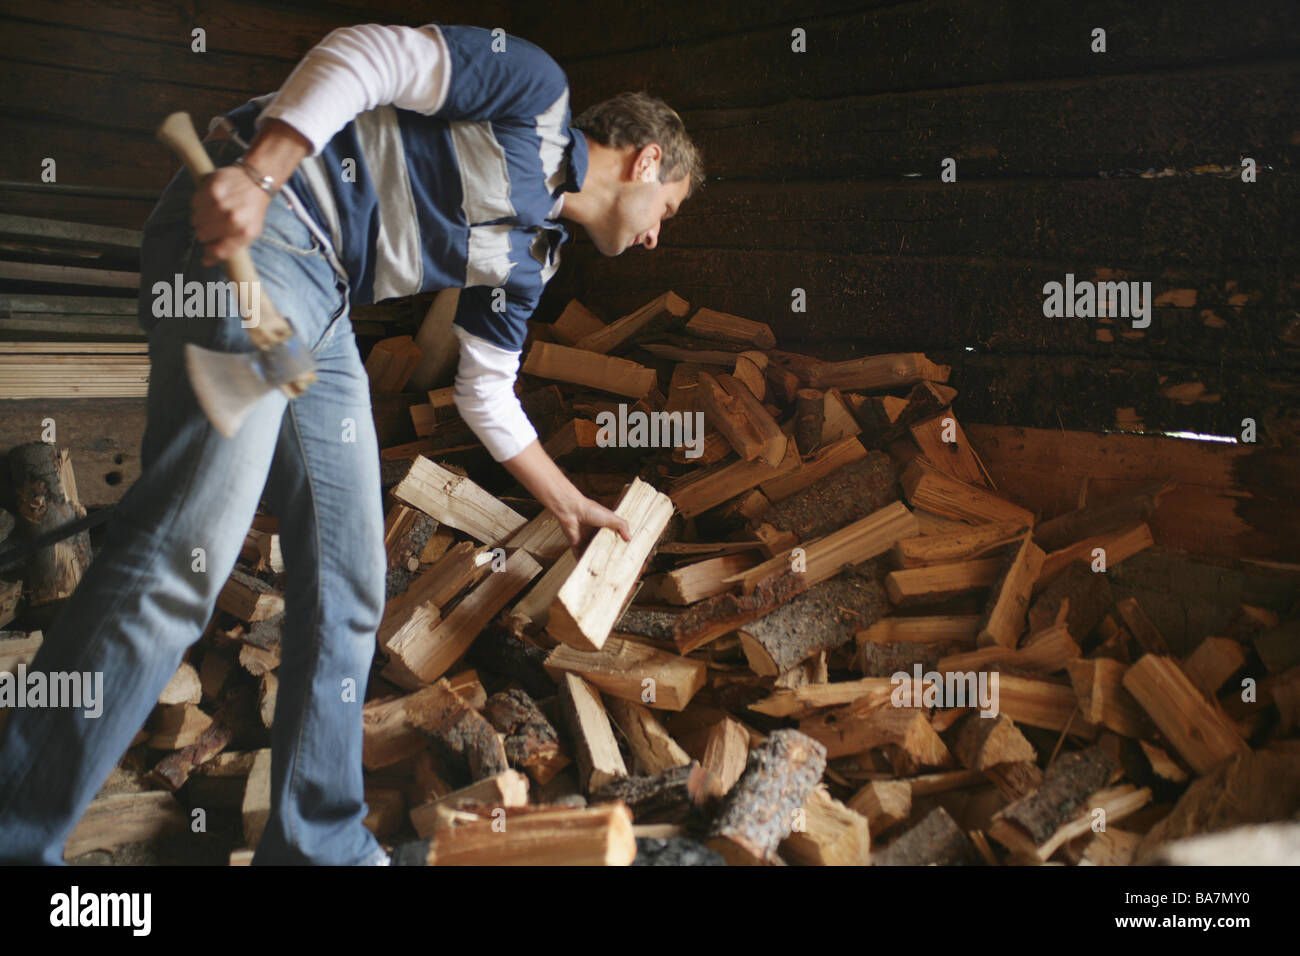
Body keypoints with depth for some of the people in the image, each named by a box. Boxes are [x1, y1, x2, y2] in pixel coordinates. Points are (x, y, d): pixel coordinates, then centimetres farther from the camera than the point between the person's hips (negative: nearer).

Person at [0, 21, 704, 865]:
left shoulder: (529, 256, 23)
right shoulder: (538, 92, 2)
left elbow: (489, 399, 29)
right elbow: (365, 56, -9)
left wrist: (571, 506, 35)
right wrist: (257, 176, -22)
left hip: (320, 307, 10)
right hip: (251, 226, -9)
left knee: (349, 587, 7)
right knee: (182, 555, -19)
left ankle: (318, 842, 17)